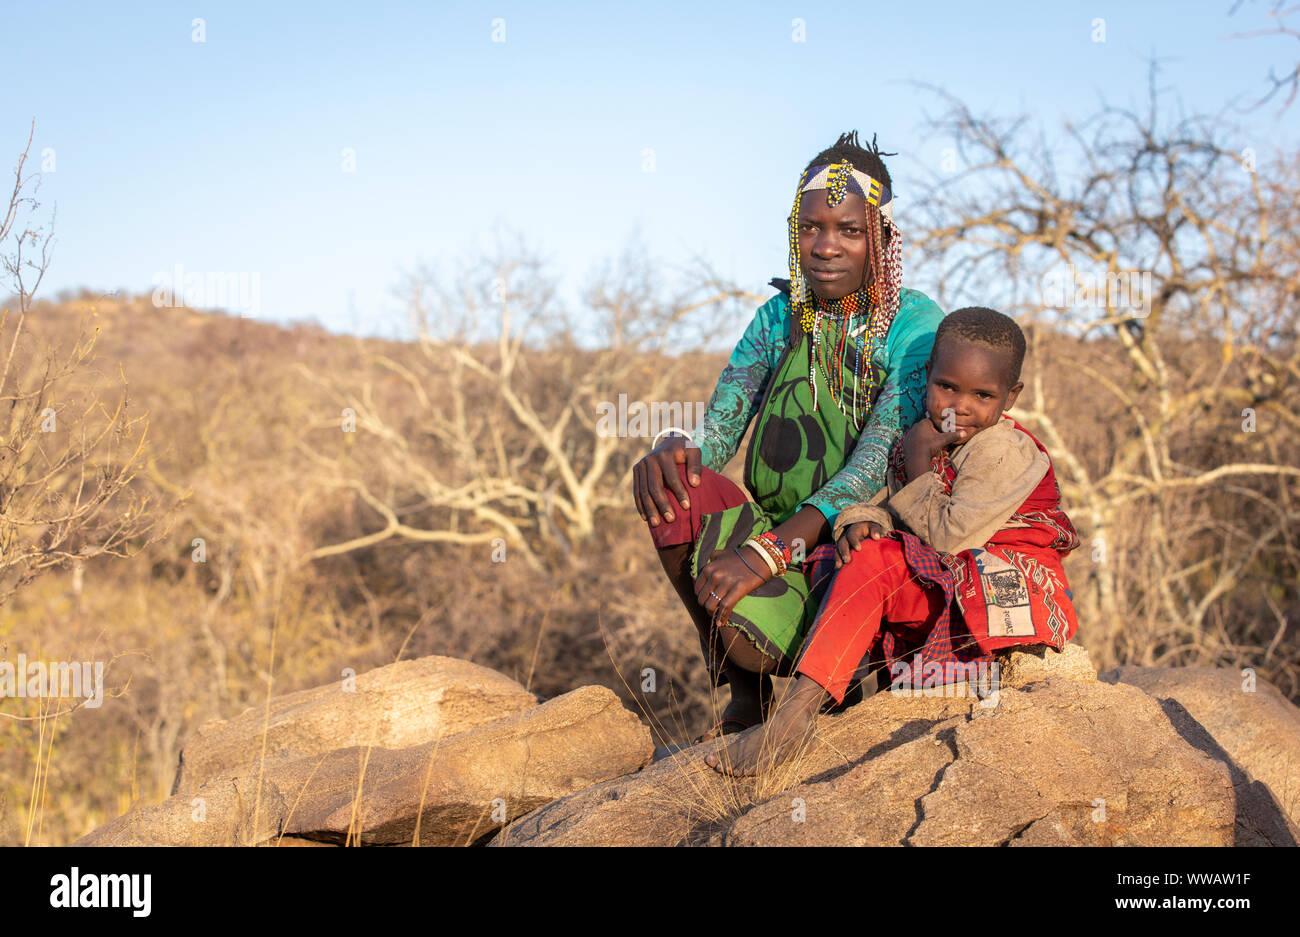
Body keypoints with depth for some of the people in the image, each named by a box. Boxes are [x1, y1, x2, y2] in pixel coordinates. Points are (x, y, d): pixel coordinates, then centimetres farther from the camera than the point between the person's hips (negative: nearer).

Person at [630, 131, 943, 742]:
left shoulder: (917, 328, -9)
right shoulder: (780, 318, 8)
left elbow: (880, 464, -22)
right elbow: (718, 432, -1)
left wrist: (771, 550, -36)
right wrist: (673, 455, -28)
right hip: (775, 533, 6)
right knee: (670, 483, -24)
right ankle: (744, 694, -7)